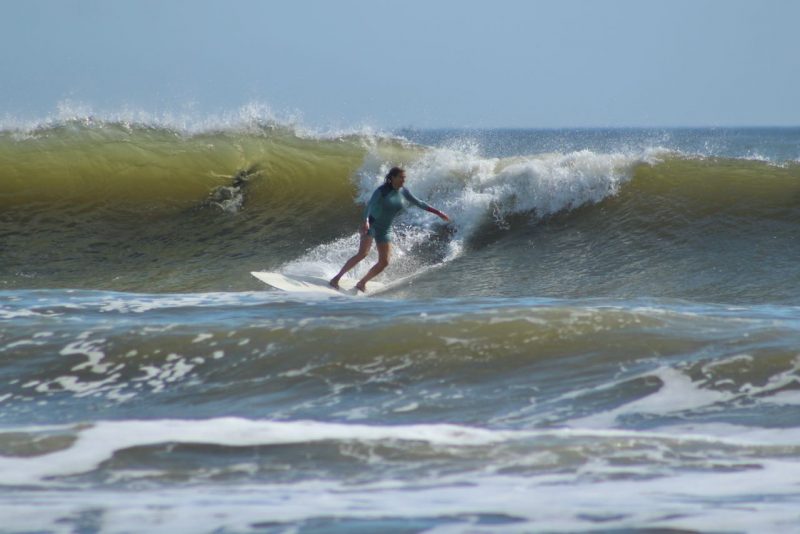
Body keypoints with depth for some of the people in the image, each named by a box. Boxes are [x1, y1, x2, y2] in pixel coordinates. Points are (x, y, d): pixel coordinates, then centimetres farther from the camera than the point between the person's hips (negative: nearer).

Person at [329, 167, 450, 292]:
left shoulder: (404, 192, 3)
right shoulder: (382, 191, -15)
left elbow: (419, 204, 12)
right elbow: (370, 205, -26)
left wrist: (438, 213, 11)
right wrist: (366, 220, -44)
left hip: (384, 230, 6)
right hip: (371, 224, -6)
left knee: (384, 262, 0)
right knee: (362, 253, -24)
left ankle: (362, 283, 15)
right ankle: (337, 278, -21)